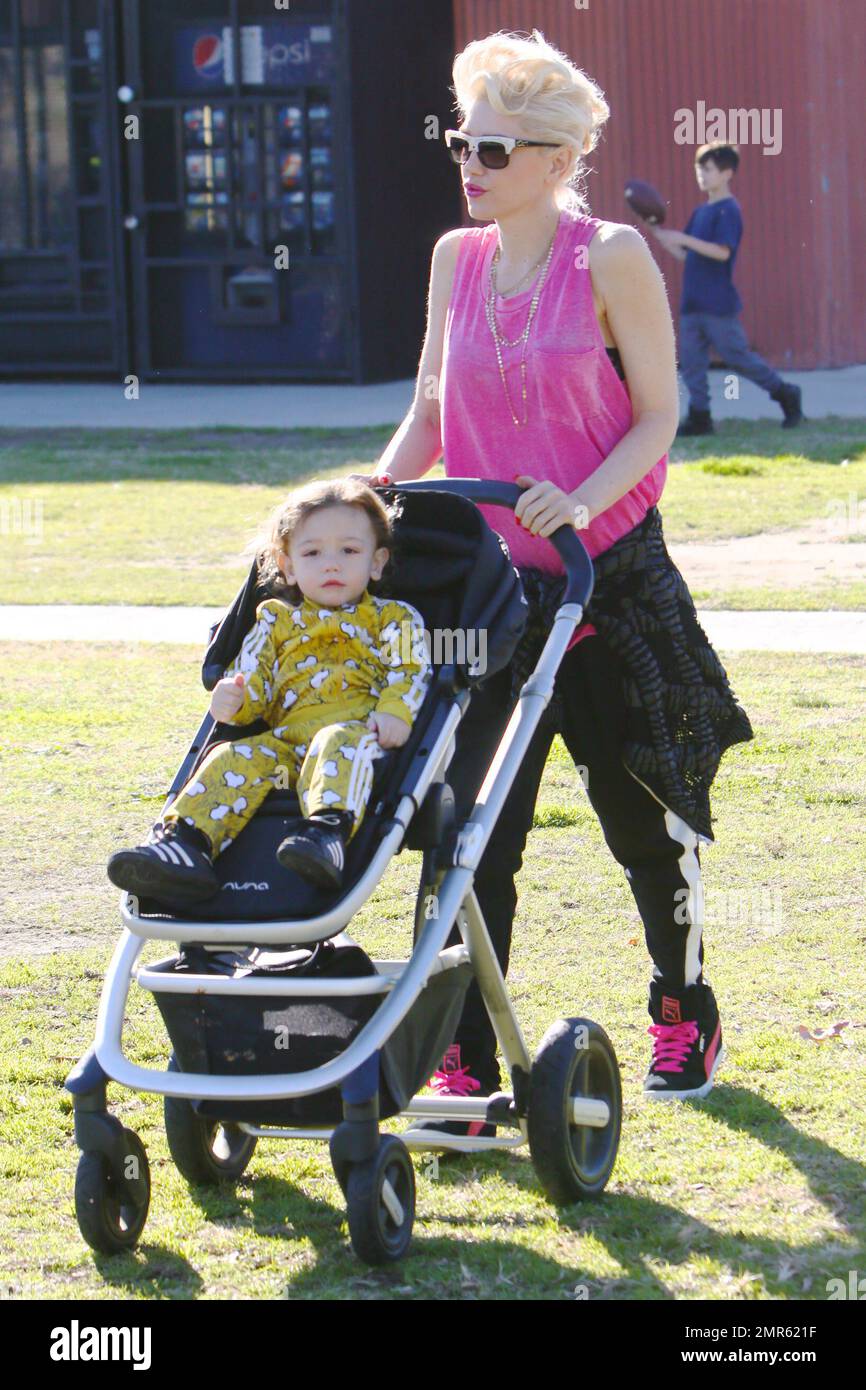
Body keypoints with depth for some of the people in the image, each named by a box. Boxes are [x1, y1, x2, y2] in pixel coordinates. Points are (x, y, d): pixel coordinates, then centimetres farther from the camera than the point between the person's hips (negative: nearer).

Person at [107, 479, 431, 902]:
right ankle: (183, 842, -41)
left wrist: (395, 713, -17)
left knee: (337, 745, -39)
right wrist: (231, 700, -4)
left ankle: (329, 830, -65)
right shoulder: (275, 621, 29)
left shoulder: (392, 617, 20)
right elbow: (252, 683, 22)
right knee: (235, 759, -25)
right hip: (287, 736, 4)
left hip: (356, 729, -4)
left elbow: (409, 671, 5)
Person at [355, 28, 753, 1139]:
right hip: (492, 582, 4)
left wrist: (579, 501, -25)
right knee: (473, 820, -7)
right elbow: (430, 417, 14)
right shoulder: (457, 260, 7)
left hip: (612, 576, -4)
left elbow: (656, 419, -9)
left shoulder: (611, 260, -9)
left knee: (647, 816, 10)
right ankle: (467, 1069, -6)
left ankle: (685, 1017, 33)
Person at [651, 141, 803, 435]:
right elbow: (685, 254, 18)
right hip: (692, 303, 8)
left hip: (719, 304, -8)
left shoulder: (728, 211, -10)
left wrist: (683, 238, -27)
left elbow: (722, 252, -22)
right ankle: (699, 417, 4)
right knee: (690, 360, 1)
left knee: (736, 355, -2)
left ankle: (786, 394, 13)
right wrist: (662, 237, 3)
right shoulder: (700, 212, 16)